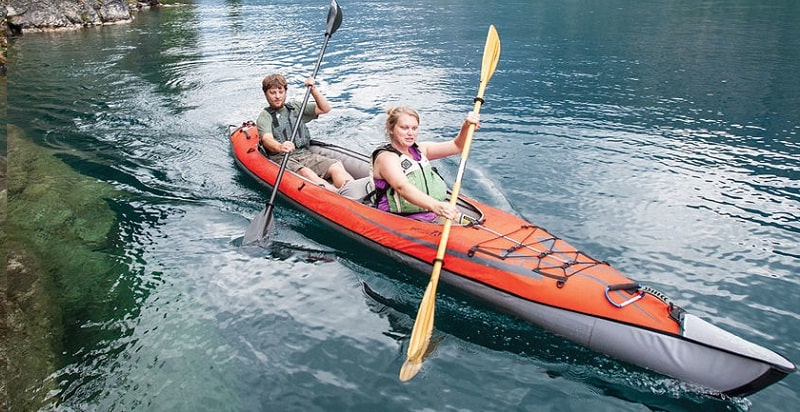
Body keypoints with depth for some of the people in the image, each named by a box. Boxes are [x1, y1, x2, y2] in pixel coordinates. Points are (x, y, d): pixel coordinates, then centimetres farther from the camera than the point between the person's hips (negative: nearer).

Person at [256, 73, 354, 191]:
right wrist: (280, 147, -41)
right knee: (306, 173, -36)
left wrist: (313, 90, 0)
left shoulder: (296, 107, 20)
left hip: (305, 154, 5)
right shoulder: (264, 117, 2)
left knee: (336, 166, -22)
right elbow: (267, 140, -18)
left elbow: (325, 108, 15)